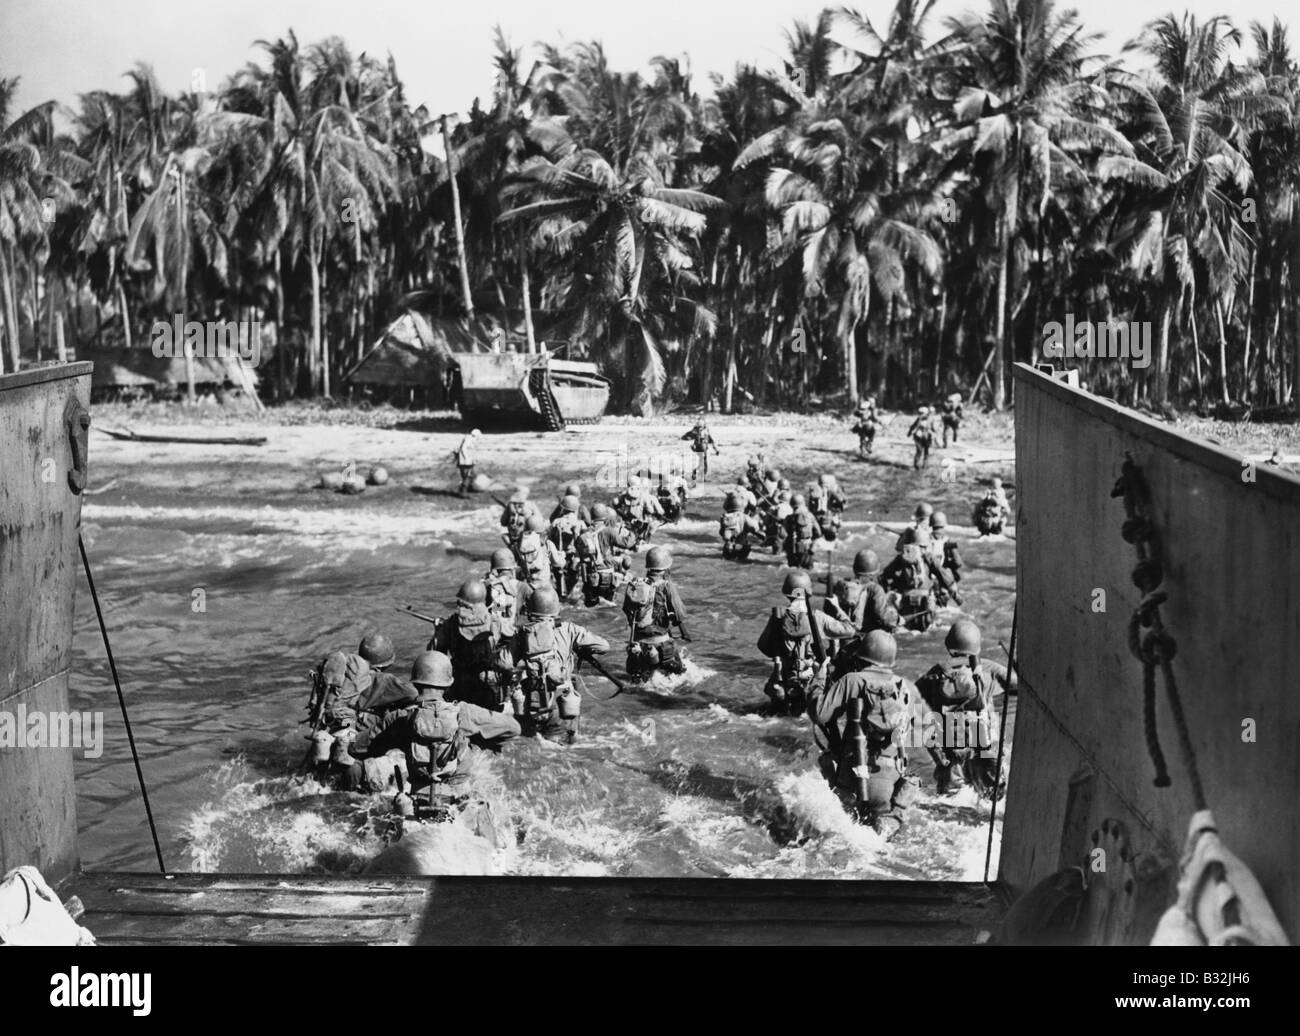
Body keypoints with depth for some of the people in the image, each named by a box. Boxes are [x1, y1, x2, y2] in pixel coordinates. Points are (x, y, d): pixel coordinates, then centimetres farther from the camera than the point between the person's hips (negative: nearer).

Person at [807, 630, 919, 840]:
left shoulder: (852, 681, -9)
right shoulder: (907, 689, 1)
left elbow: (819, 713, -10)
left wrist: (818, 681, 6)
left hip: (852, 777, -1)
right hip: (890, 780, 2)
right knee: (890, 821, 22)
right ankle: (884, 828, -10)